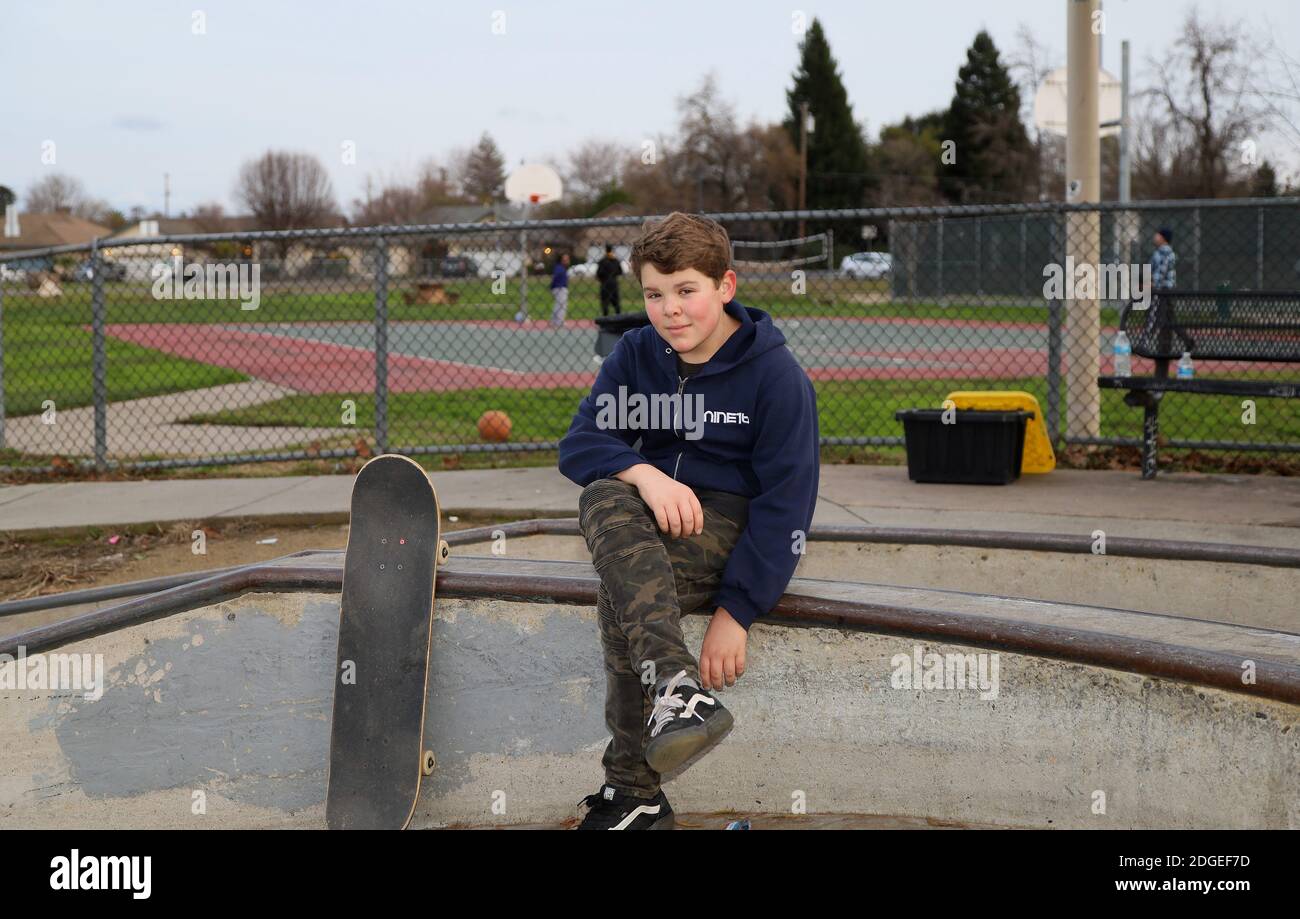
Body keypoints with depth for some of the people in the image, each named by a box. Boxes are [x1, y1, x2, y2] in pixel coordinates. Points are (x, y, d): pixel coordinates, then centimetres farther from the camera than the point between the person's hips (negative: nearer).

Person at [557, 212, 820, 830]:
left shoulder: (775, 374, -8)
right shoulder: (635, 355, 6)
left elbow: (787, 501, -12)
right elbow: (579, 442, -3)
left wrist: (735, 611, -21)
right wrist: (645, 473, -26)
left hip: (732, 525, -4)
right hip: (651, 522, 5)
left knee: (617, 593, -33)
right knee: (603, 497, -33)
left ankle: (635, 794, -26)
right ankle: (675, 685, -48)